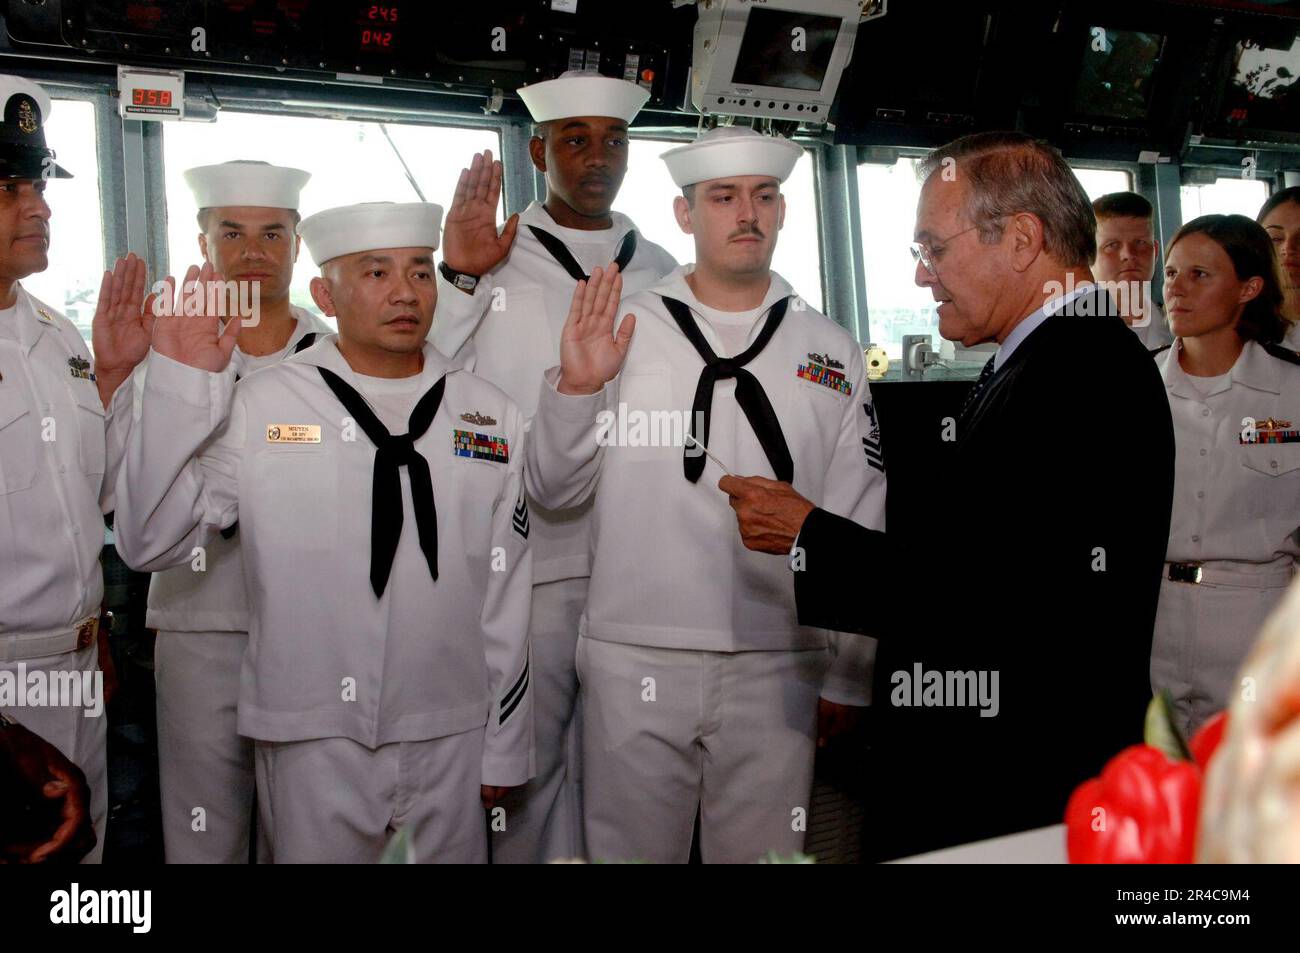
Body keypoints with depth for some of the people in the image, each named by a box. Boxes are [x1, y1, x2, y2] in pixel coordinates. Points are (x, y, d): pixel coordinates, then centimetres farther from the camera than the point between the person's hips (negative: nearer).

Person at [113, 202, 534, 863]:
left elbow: (506, 593, 6)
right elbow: (147, 545, -6)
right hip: (312, 739, -2)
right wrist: (180, 386, -14)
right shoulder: (257, 407, -2)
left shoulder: (491, 414, 5)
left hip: (452, 738, 2)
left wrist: (505, 747, 8)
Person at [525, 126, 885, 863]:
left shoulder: (831, 351, 6)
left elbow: (859, 521, 6)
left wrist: (848, 677, 5)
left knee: (761, 852, 9)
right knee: (633, 848, 10)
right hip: (634, 662, 0)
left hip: (777, 670, 1)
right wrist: (575, 387, -14)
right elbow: (555, 490, 3)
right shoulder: (622, 331, 3)